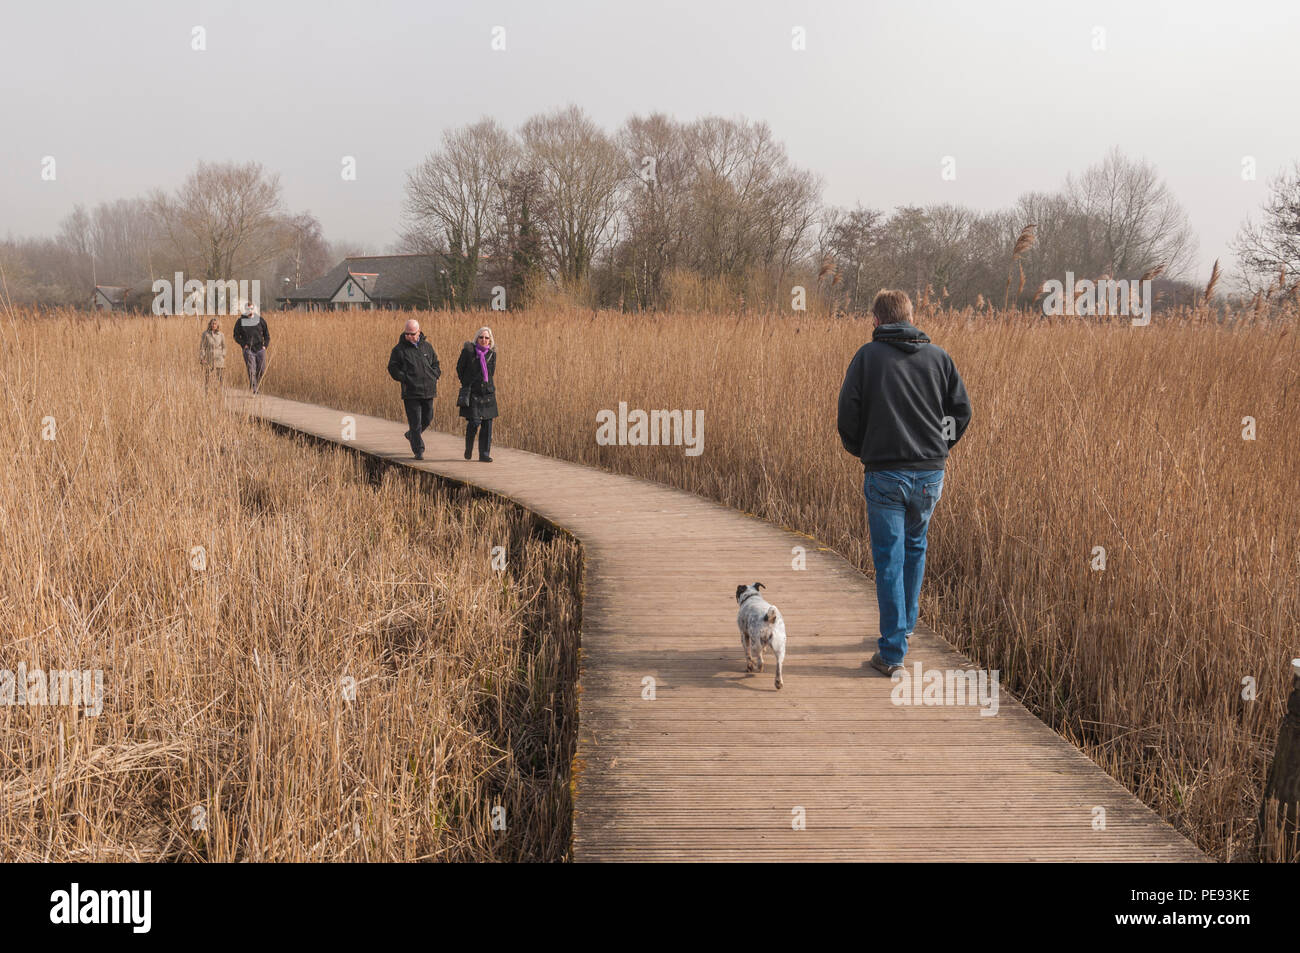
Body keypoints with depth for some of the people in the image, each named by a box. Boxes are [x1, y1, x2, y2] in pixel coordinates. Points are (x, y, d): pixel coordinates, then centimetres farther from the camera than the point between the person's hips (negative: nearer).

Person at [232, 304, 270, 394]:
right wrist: (244, 344, -7)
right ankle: (254, 389, -12)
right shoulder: (240, 321, 3)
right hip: (248, 350, -2)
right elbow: (236, 336, 7)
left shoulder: (260, 320, 7)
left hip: (260, 349, 2)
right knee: (251, 370, -11)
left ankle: (257, 385, 26)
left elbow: (266, 334, 14)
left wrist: (265, 345, 1)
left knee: (261, 370, 2)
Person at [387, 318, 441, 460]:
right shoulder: (399, 349, -2)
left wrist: (433, 377, 3)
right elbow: (393, 368, -3)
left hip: (428, 391, 4)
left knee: (427, 418, 14)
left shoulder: (427, 346, 10)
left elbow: (435, 364, 19)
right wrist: (406, 379, -13)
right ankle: (418, 450, -1)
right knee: (415, 421, -6)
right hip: (411, 392, -4)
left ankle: (411, 434, 40)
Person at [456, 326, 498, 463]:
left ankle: (484, 454, 8)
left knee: (487, 423, 0)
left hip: (488, 393, 4)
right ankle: (468, 448, 15)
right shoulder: (468, 351, -5)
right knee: (474, 422, -12)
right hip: (472, 394, -4)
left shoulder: (492, 354, 6)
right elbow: (459, 369, 6)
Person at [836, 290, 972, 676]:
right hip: (930, 472, 3)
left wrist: (860, 451, 12)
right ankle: (905, 625, 38)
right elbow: (962, 410, 6)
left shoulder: (867, 356, -3)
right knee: (915, 547, 24)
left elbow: (848, 412, -5)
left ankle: (892, 652, 1)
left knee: (889, 560, 2)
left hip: (885, 473, -3)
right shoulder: (938, 356, 5)